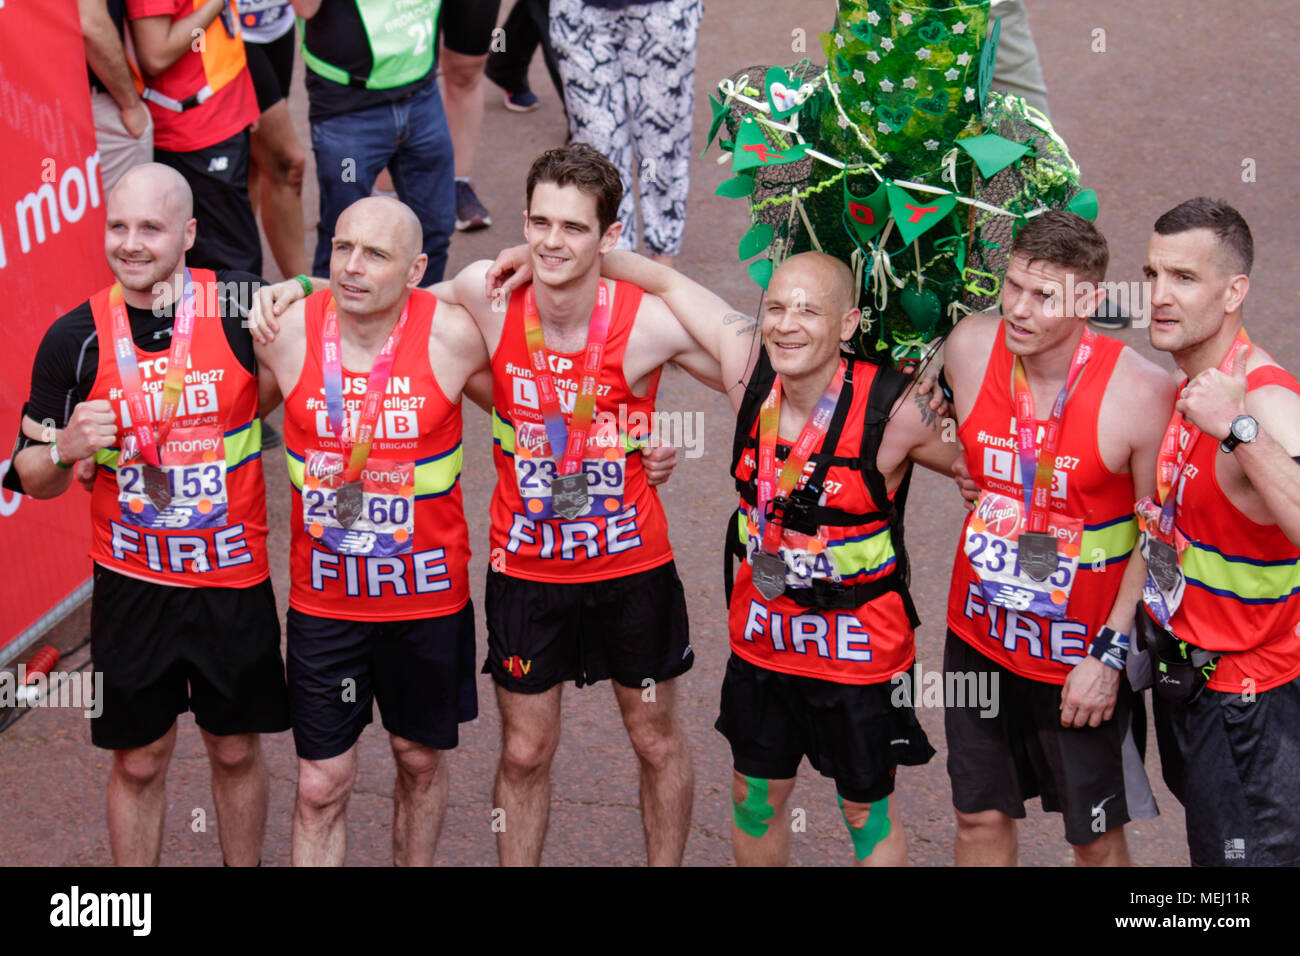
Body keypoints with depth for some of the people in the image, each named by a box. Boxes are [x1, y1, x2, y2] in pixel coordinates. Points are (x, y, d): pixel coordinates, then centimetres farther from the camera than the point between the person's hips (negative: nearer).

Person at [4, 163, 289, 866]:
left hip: (234, 578, 0)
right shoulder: (75, 339, -7)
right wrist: (67, 447, -20)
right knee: (140, 761, 11)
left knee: (235, 749, 15)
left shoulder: (242, 306, -9)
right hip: (131, 586, 0)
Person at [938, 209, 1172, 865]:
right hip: (980, 635, 4)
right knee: (980, 817, 15)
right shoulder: (968, 347, -10)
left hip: (1083, 654, -4)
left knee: (1096, 837, 10)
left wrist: (1110, 653, -14)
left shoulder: (1140, 392, -22)